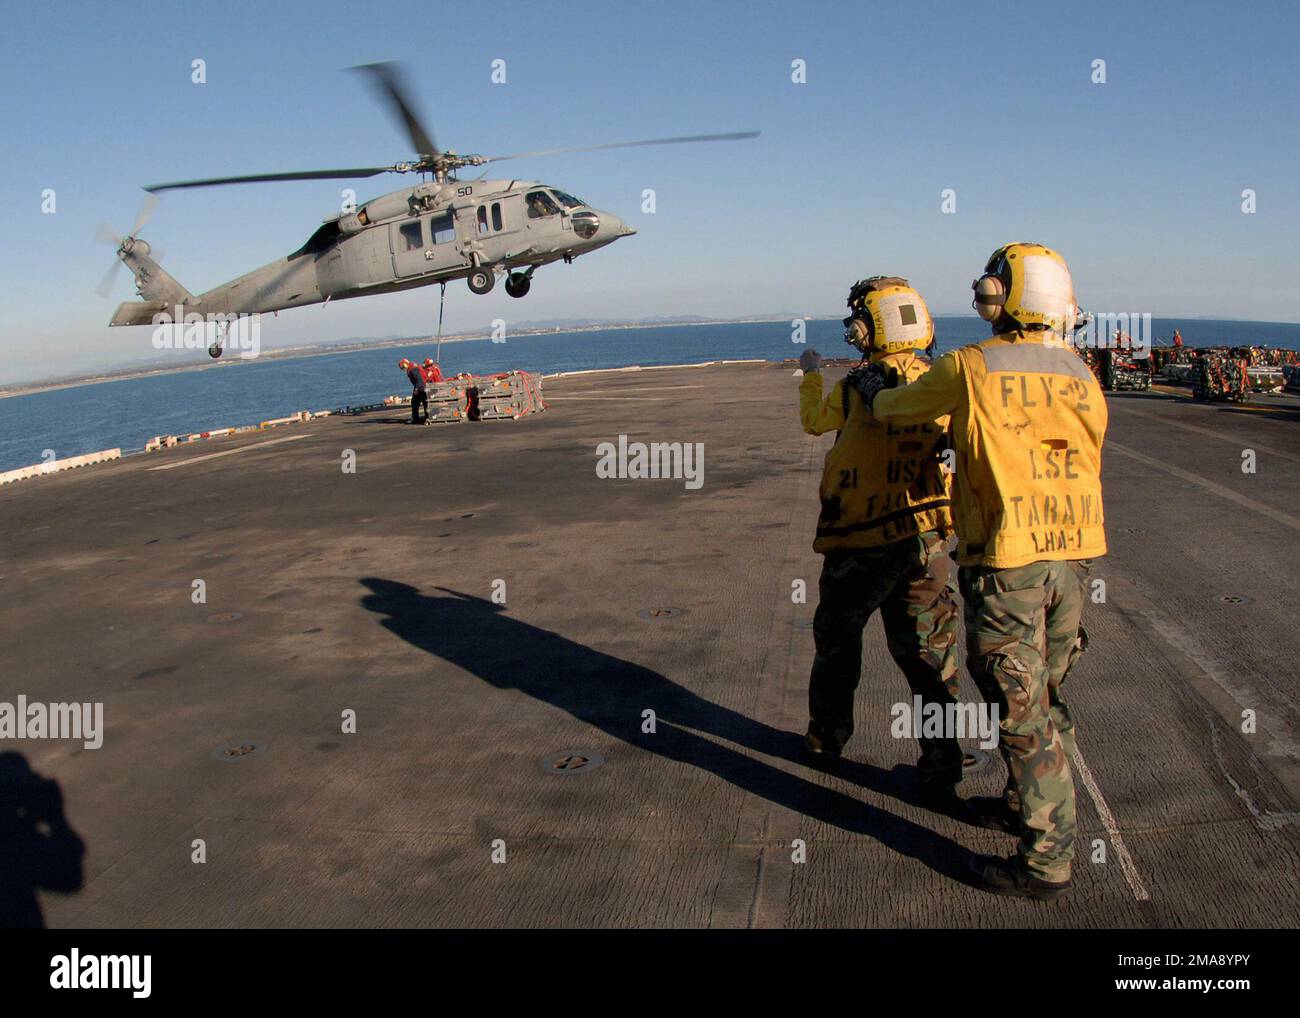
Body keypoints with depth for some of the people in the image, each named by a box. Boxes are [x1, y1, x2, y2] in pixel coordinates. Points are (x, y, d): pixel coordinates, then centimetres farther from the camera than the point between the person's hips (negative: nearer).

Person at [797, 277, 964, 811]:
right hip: (927, 545, 3)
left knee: (837, 641, 19)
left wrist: (810, 375, 27)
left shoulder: (855, 390, -12)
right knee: (928, 659, 7)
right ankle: (941, 774, 7)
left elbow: (814, 420, 9)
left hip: (858, 548, -2)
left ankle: (826, 736, 36)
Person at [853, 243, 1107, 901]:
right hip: (1072, 556, 7)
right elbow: (1081, 457, 16)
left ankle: (1047, 860, 9)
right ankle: (1028, 805, 38)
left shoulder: (970, 368, -8)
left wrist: (874, 392, 29)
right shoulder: (1080, 376, 7)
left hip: (1006, 559, -6)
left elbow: (896, 409, 6)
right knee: (1044, 694, 21)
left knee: (1021, 710, 2)